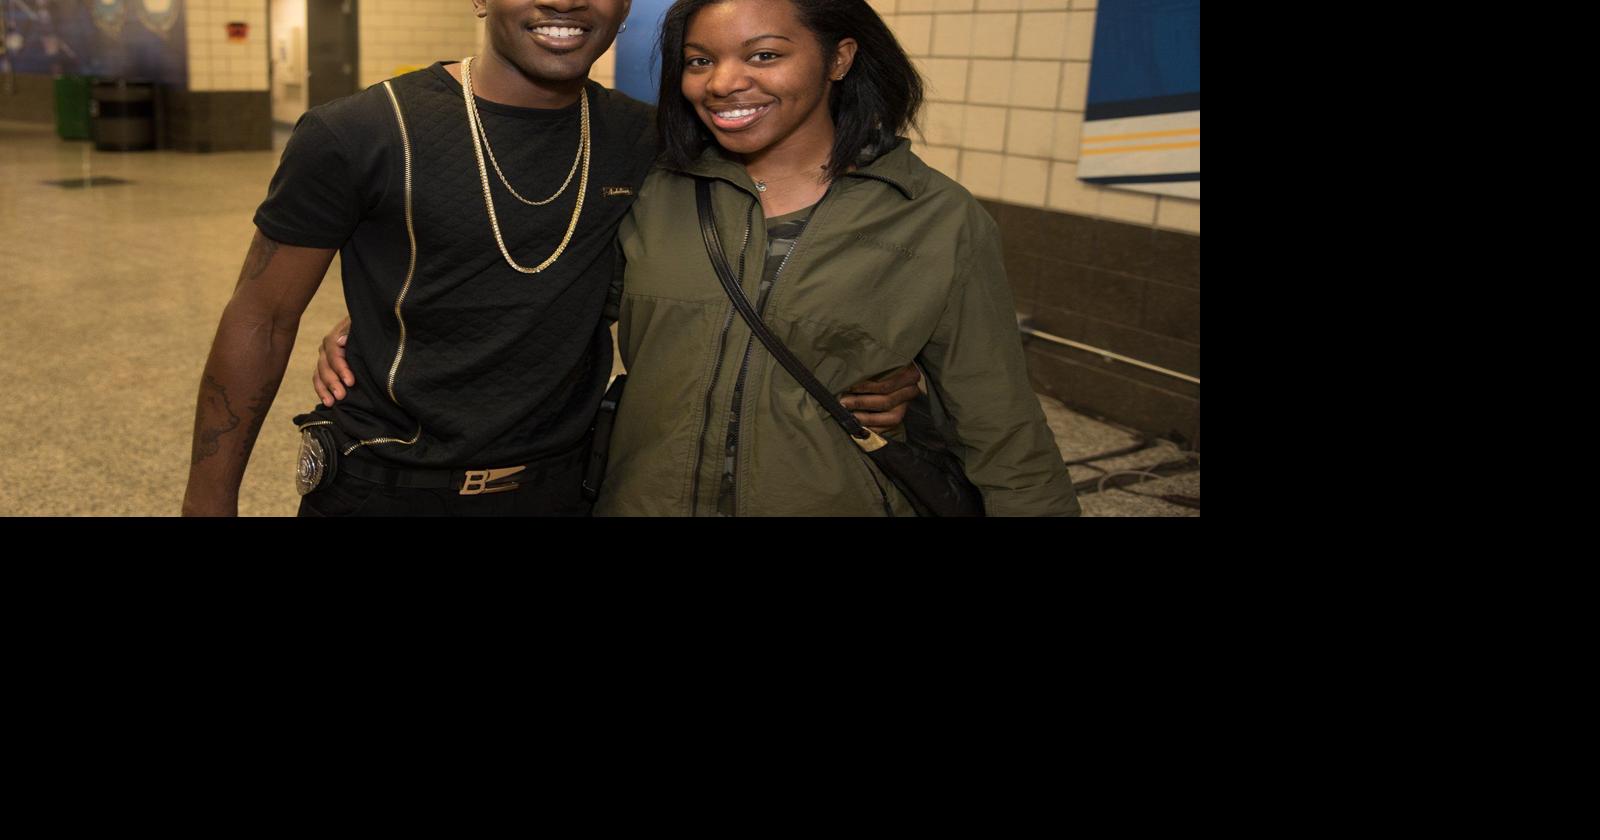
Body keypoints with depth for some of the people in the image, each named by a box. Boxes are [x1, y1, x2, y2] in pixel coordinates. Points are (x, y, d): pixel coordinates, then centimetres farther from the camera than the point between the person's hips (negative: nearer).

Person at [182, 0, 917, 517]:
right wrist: (209, 503, -5)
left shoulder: (649, 145, -3)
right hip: (382, 487, -2)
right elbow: (261, 318, -5)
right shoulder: (359, 139, -13)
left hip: (561, 489, 3)